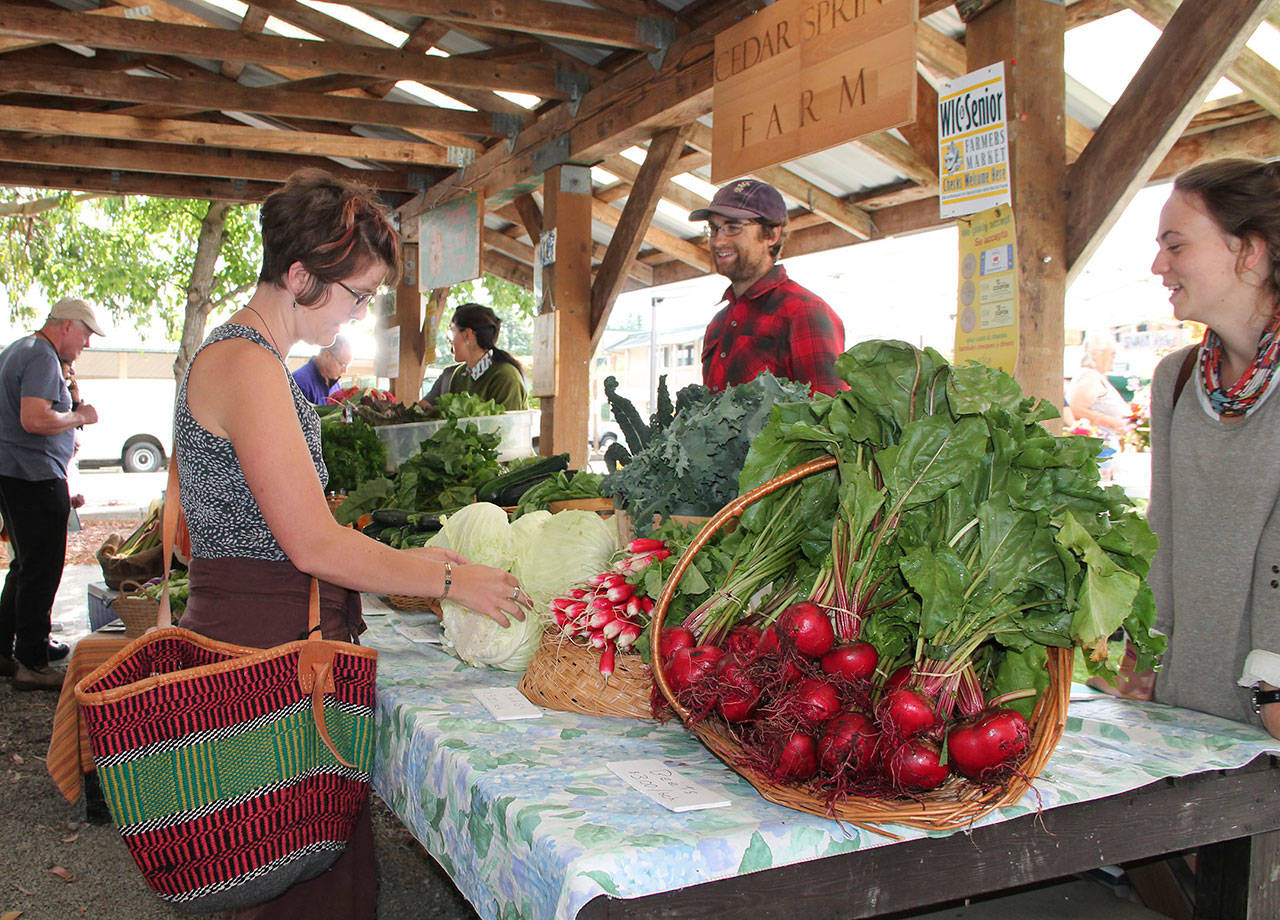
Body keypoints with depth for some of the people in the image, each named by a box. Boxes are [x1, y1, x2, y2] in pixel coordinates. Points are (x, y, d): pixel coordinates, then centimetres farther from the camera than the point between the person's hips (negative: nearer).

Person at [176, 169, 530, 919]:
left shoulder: (243, 355, 17)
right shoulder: (247, 364, -15)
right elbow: (315, 546, -19)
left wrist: (404, 562, 15)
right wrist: (449, 580, -10)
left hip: (257, 636, 10)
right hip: (267, 646, -10)